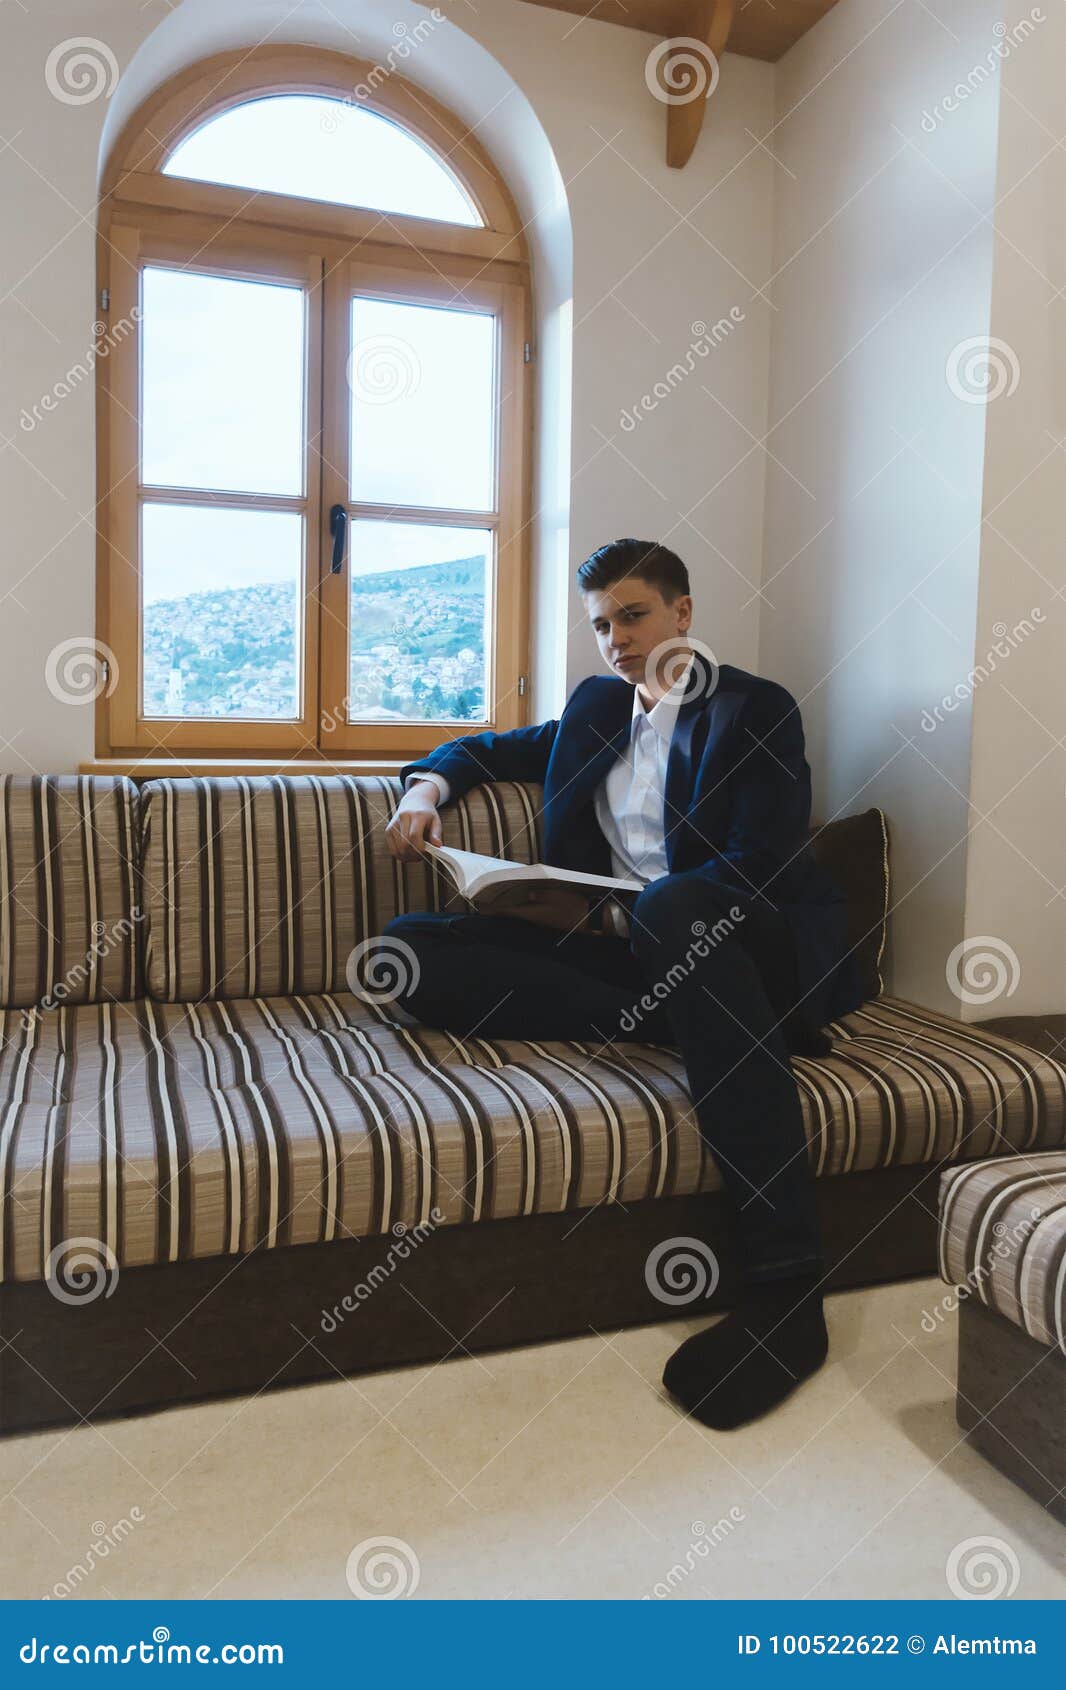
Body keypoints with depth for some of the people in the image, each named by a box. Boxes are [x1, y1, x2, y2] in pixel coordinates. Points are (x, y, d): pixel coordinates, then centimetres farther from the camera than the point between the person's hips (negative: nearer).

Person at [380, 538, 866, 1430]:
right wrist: (426, 786, 8)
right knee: (411, 951, -14)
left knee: (673, 907, -43)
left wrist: (604, 918, -15)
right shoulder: (596, 707, 21)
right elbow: (492, 749, 32)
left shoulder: (757, 709, 3)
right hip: (619, 945, 5)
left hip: (745, 945, -4)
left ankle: (786, 1291, -41)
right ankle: (678, 1020, -24)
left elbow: (755, 873, -9)